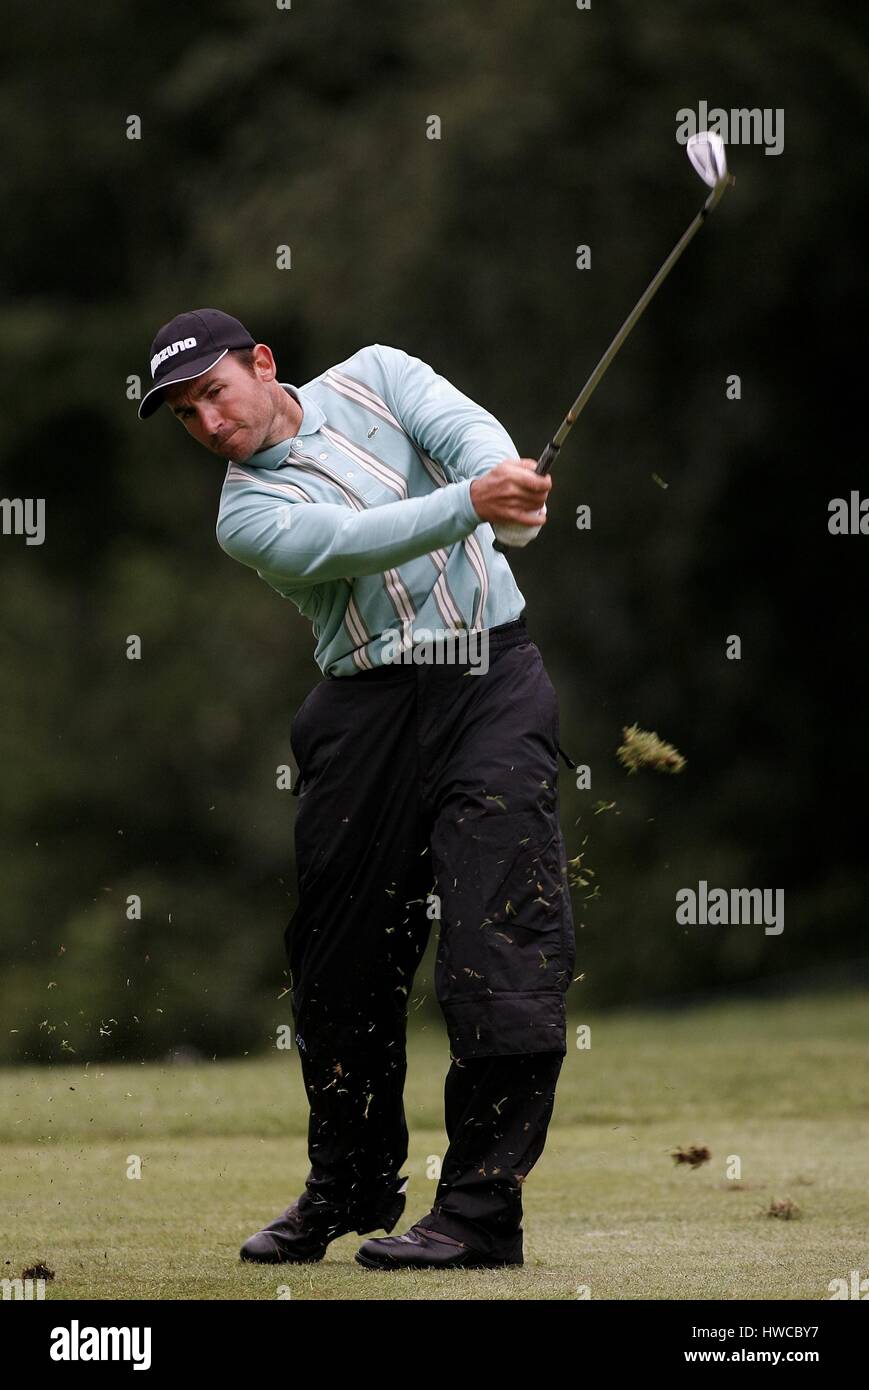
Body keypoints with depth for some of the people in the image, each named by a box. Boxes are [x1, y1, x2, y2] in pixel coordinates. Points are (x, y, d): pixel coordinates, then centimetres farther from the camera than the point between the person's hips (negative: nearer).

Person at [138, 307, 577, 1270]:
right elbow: (354, 540, -17)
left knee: (503, 941, -13)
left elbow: (466, 430, -7)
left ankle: (482, 1208, -11)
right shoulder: (247, 514, 2)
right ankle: (351, 1184, 28)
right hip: (369, 710, 1)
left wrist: (501, 474, -31)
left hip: (493, 680, -1)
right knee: (344, 965, 6)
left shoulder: (374, 376, 11)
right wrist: (473, 505, -33)